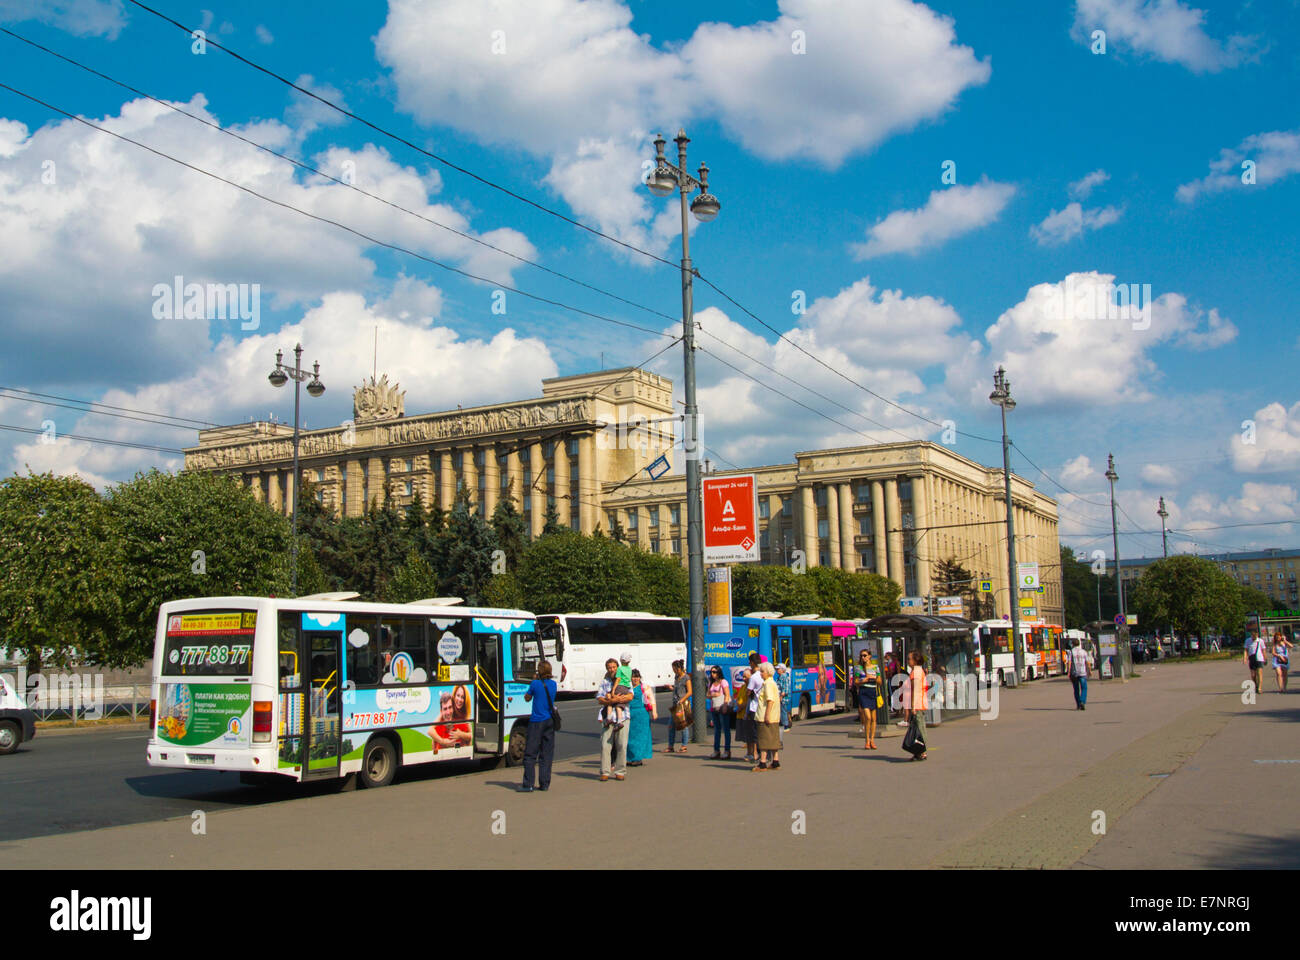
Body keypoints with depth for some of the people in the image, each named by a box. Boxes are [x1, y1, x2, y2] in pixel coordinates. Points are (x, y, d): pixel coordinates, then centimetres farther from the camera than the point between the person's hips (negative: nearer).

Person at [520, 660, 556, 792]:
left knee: (530, 754, -1)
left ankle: (528, 785, -6)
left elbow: (527, 698, 4)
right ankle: (544, 784, 9)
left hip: (537, 722, -5)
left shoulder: (535, 684, -10)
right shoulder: (553, 684, 4)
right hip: (550, 721, 5)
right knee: (547, 754, 9)